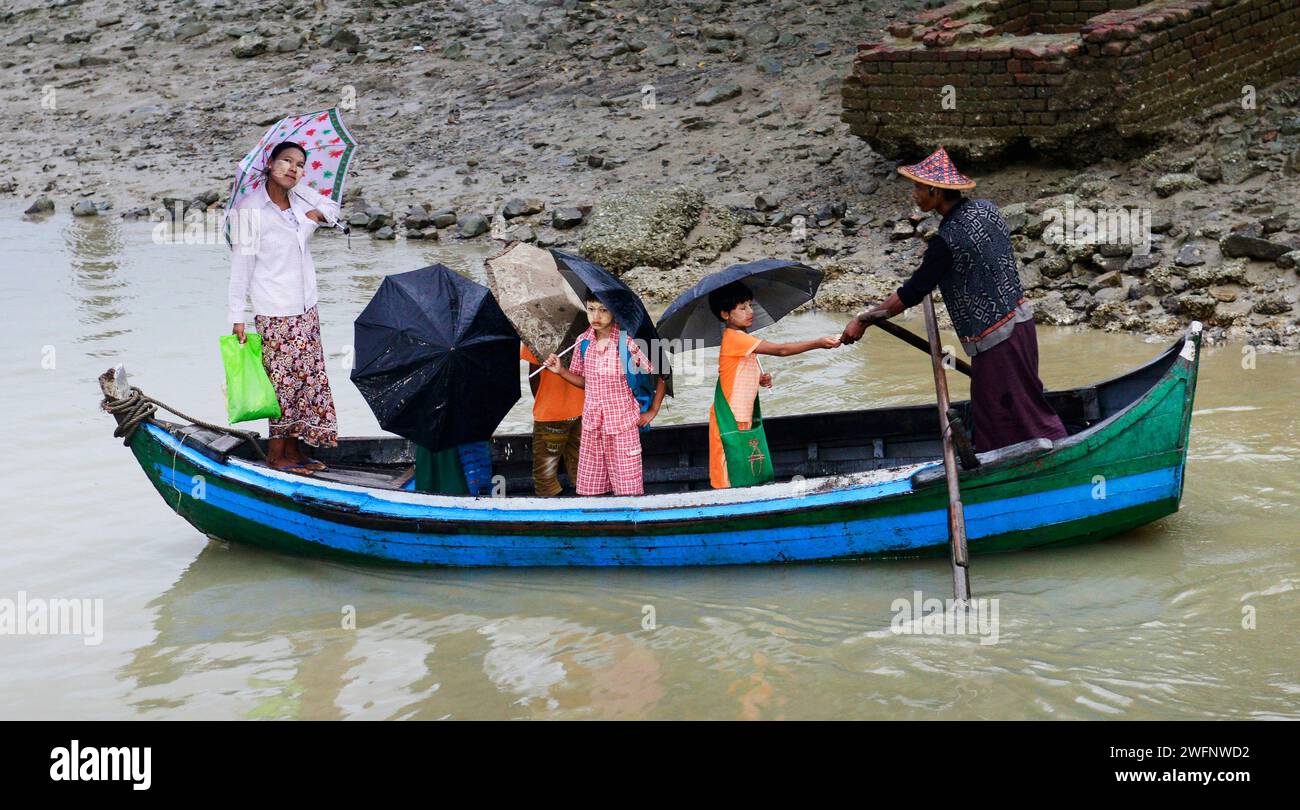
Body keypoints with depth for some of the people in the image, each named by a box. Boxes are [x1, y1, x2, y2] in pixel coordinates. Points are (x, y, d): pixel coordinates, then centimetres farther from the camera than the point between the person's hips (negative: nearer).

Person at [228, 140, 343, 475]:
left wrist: (317, 213, 2)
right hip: (274, 313, -7)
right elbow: (240, 266, -12)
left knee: (309, 378, 9)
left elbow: (332, 206, 27)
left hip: (306, 308, 7)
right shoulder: (250, 208, -13)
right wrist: (237, 318, -13)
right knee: (283, 380, -2)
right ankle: (276, 453, 10)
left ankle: (293, 449, 18)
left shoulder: (302, 199, 5)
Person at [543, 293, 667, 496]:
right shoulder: (583, 342, 3)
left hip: (622, 426, -4)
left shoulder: (628, 342, -11)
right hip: (591, 426, 4)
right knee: (589, 489, 6)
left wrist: (652, 411, -4)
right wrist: (560, 370, -1)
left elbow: (659, 376, -4)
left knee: (627, 490, -3)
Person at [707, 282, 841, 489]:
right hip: (729, 419, -9)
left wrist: (762, 379, 1)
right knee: (727, 480, -6)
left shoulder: (742, 339, 14)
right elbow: (781, 350, -21)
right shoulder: (734, 338, -18)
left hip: (742, 417, 9)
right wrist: (819, 343, -22)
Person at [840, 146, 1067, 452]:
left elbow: (911, 294, -17)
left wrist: (863, 320, -8)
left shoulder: (946, 240, -23)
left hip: (995, 339, -9)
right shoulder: (986, 208, 2)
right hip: (1020, 320, 9)